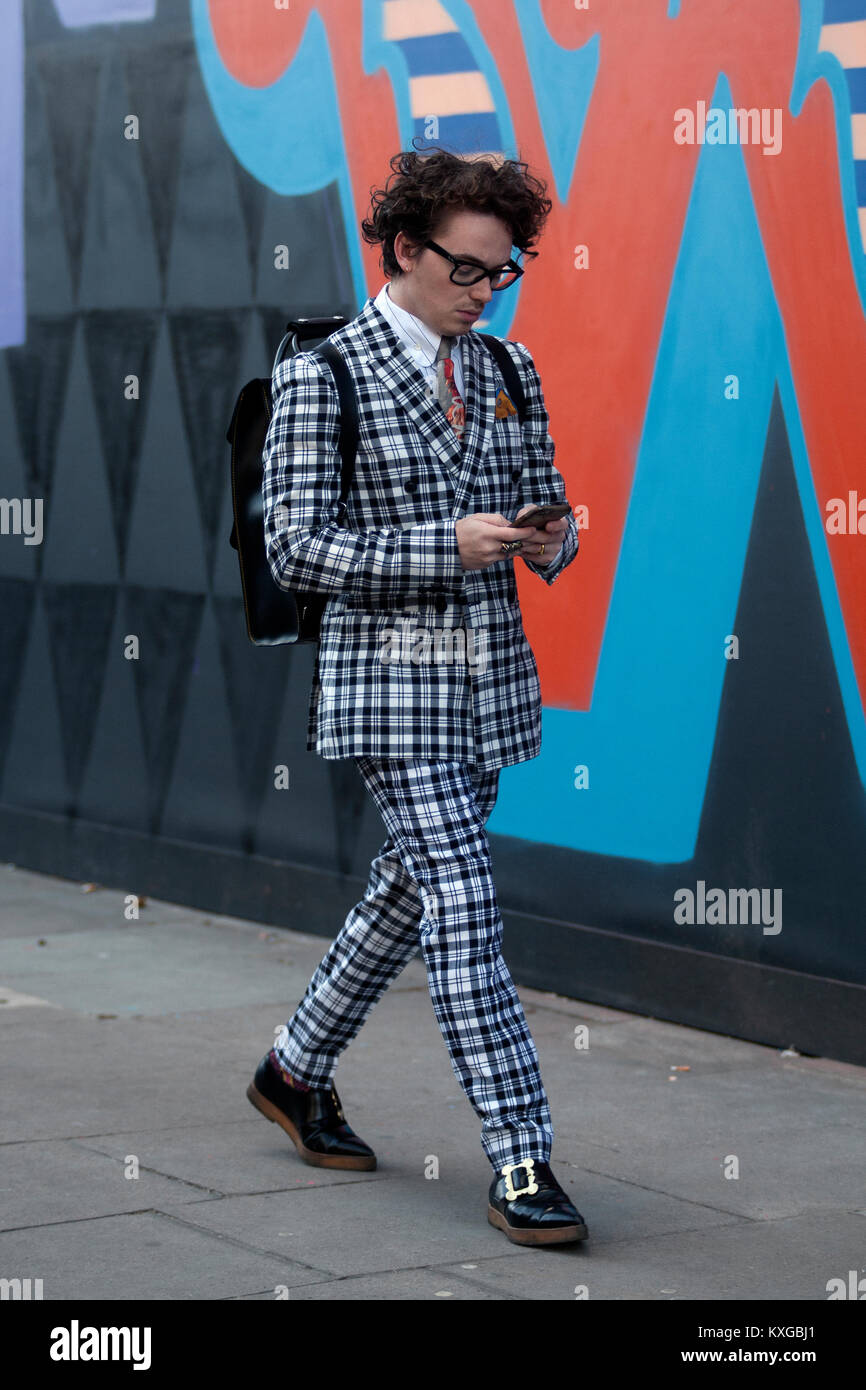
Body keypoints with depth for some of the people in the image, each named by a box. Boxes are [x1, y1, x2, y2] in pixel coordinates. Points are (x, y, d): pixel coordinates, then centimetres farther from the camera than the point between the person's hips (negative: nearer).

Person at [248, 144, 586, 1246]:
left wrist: (549, 540, -7)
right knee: (463, 907, -11)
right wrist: (447, 546, -22)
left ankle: (296, 1071, 37)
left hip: (489, 677, 7)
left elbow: (545, 496, 18)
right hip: (388, 677, -7)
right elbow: (295, 550, -12)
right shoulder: (322, 375, -8)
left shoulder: (505, 372, 10)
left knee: (410, 887, 16)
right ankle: (520, 1165, -9)